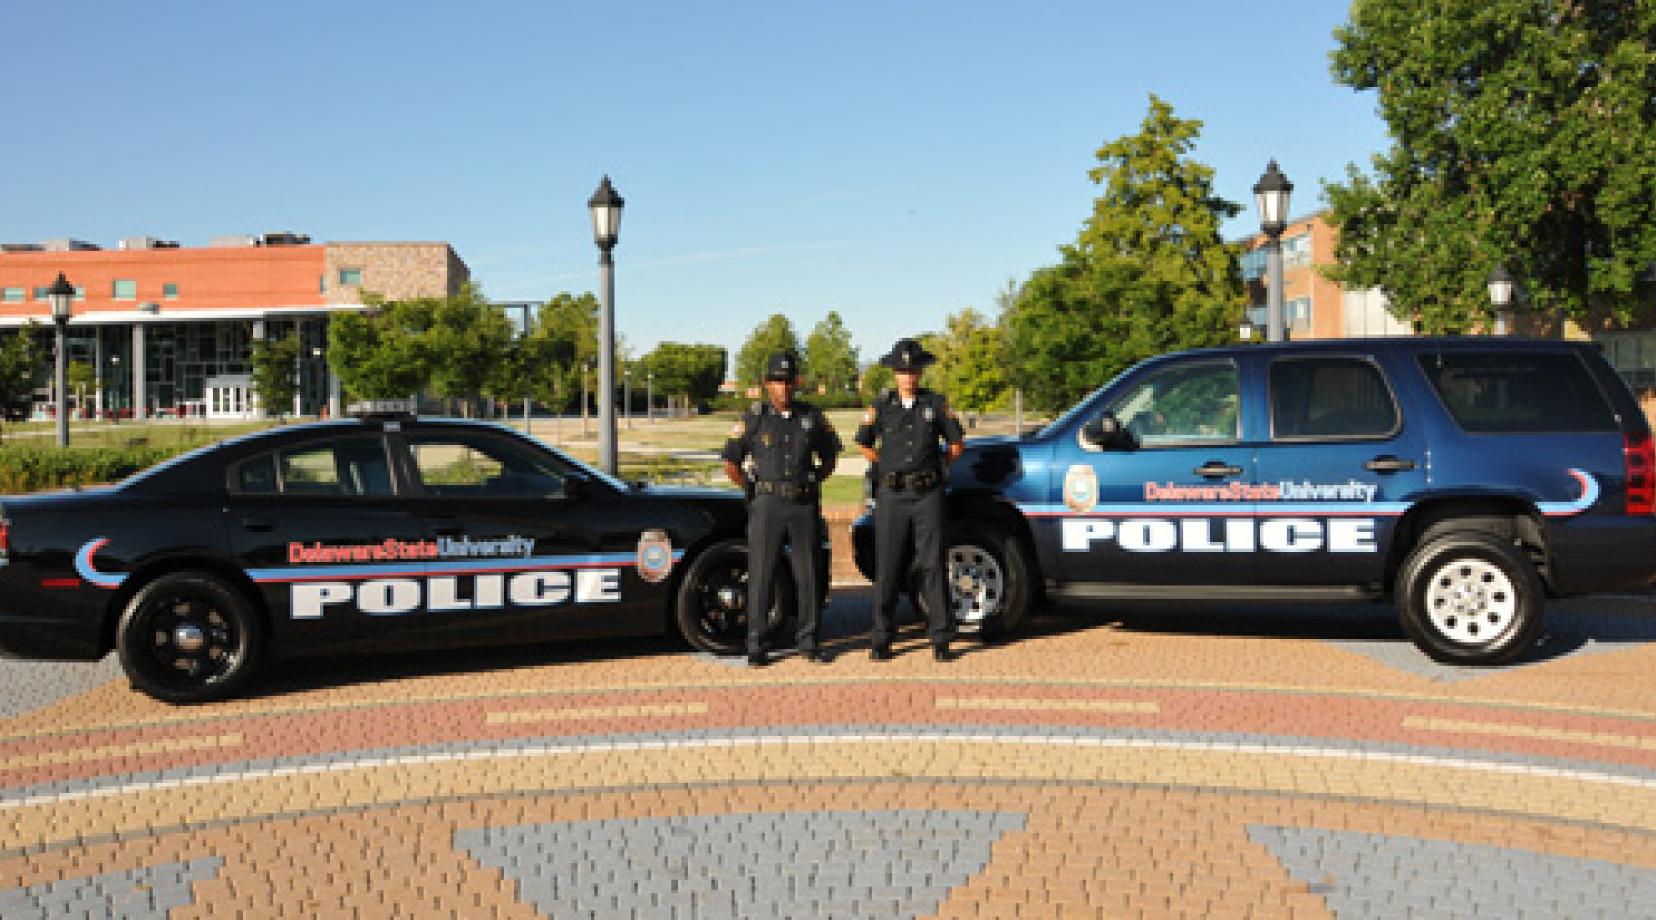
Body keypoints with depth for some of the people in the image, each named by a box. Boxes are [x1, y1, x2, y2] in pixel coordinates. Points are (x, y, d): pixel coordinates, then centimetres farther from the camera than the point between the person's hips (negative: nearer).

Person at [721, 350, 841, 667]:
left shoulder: (812, 417, 7)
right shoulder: (755, 418, 0)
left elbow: (830, 455, 20)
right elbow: (731, 461, 5)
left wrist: (812, 484, 10)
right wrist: (753, 491, 3)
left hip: (804, 507, 2)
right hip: (767, 507, -2)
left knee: (808, 576, 5)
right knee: (760, 577, -1)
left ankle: (809, 643, 16)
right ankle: (756, 646, 6)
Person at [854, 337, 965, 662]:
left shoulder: (936, 403, 6)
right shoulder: (881, 406, 6)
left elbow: (956, 443, 15)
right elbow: (863, 443, 19)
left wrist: (937, 467, 10)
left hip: (928, 495, 0)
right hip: (892, 496, 1)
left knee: (933, 565, -2)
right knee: (887, 568, 2)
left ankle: (940, 639, 4)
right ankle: (881, 639, 9)